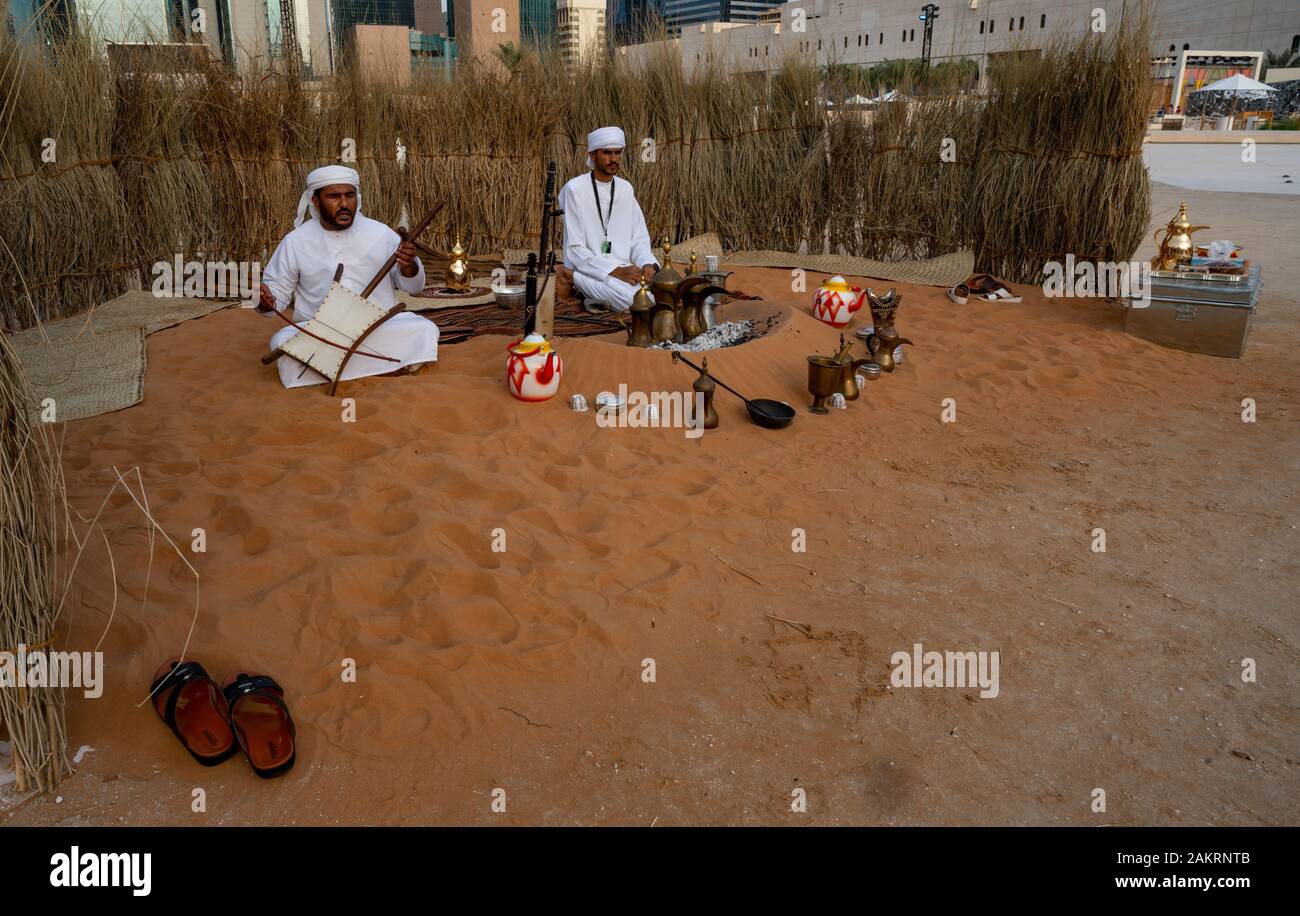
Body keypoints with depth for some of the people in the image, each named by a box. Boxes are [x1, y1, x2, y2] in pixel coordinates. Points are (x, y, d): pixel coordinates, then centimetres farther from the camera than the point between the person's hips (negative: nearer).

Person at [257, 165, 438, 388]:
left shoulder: (380, 233, 1)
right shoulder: (295, 241, 1)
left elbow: (413, 286, 8)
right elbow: (277, 288, 12)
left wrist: (408, 265, -16)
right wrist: (268, 302, -13)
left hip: (380, 327, 0)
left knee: (425, 330, -25)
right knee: (282, 341, -29)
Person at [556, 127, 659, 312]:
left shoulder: (625, 188, 12)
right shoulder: (575, 189, -7)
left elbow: (639, 239, 13)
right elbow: (575, 251, -12)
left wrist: (648, 264, -11)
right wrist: (616, 271, -23)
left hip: (623, 267, 6)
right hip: (588, 269, -6)